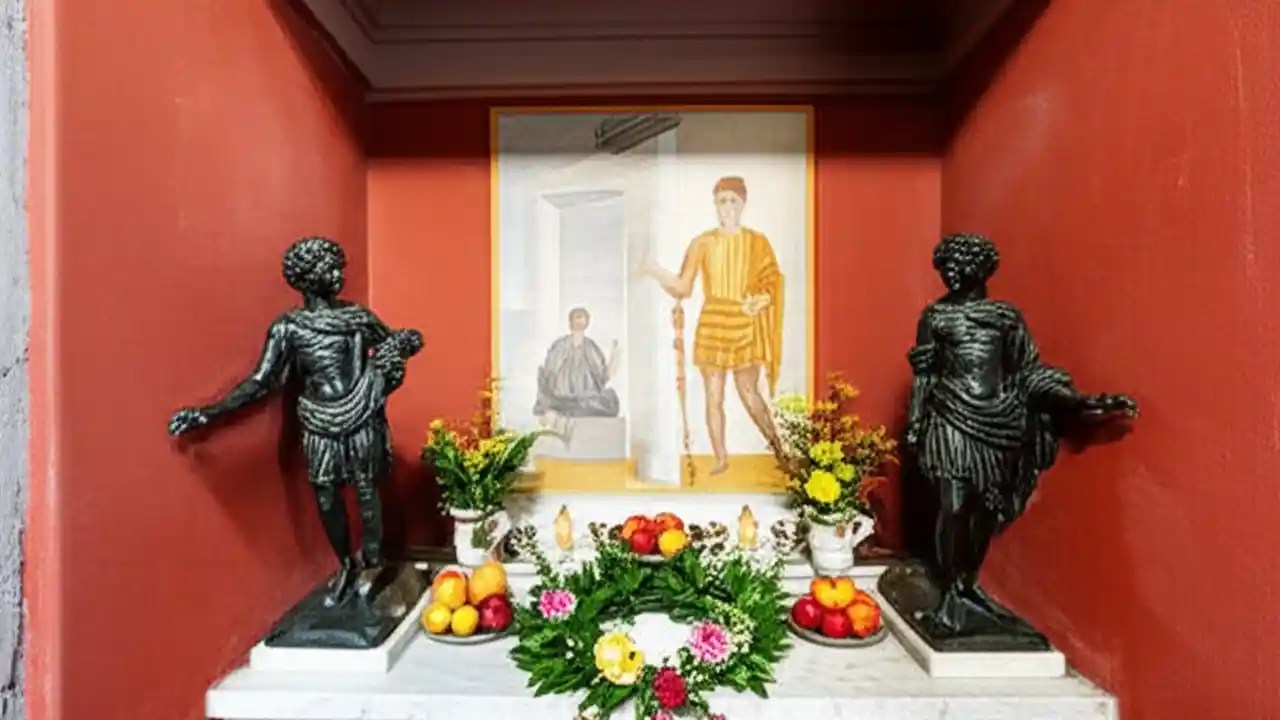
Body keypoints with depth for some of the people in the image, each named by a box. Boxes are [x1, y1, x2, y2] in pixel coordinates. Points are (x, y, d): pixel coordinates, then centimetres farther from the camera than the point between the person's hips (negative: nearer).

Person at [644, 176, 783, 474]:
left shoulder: (757, 241, 1)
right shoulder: (702, 243, 2)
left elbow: (773, 282, 3)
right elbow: (683, 288, -1)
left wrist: (760, 300, -17)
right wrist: (657, 273, -17)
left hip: (745, 327, -1)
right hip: (711, 326, 1)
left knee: (750, 395, 1)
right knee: (714, 398, 4)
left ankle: (779, 450, 22)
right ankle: (721, 459, 17)